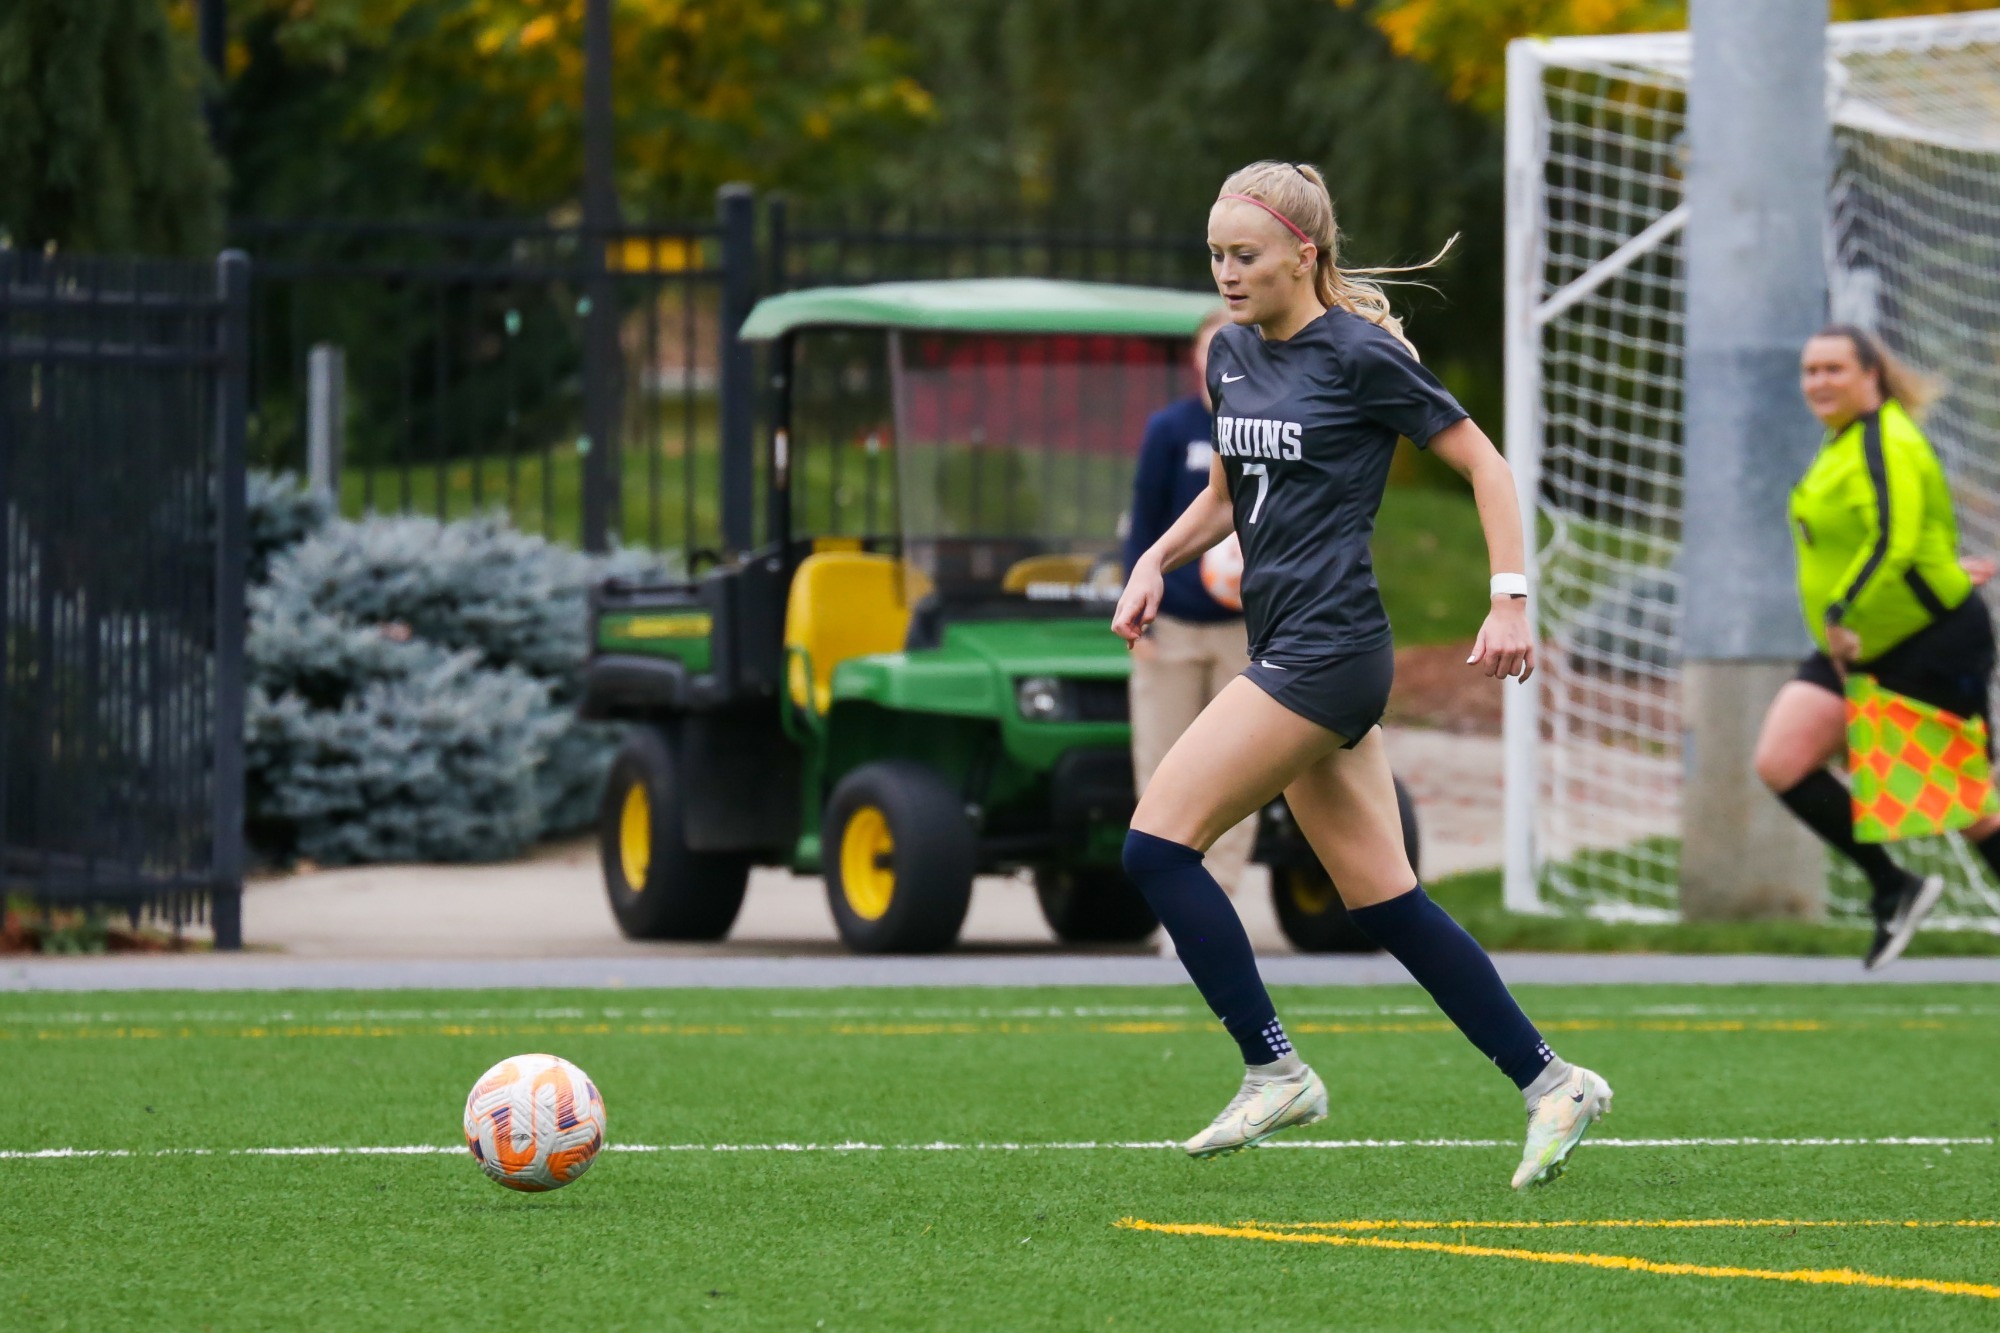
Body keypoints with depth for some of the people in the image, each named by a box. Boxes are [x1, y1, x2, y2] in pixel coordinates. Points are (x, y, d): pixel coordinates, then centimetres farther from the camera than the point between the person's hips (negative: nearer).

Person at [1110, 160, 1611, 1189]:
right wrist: (1158, 560, 9)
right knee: (1382, 901, 8)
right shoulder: (1231, 354, 13)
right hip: (1289, 652, 8)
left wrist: (1510, 599, -12)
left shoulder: (1361, 354, -10)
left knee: (1158, 843, -13)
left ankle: (1273, 1071, -6)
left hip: (1328, 650, -8)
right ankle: (1549, 1083, 13)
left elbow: (1482, 464, -5)